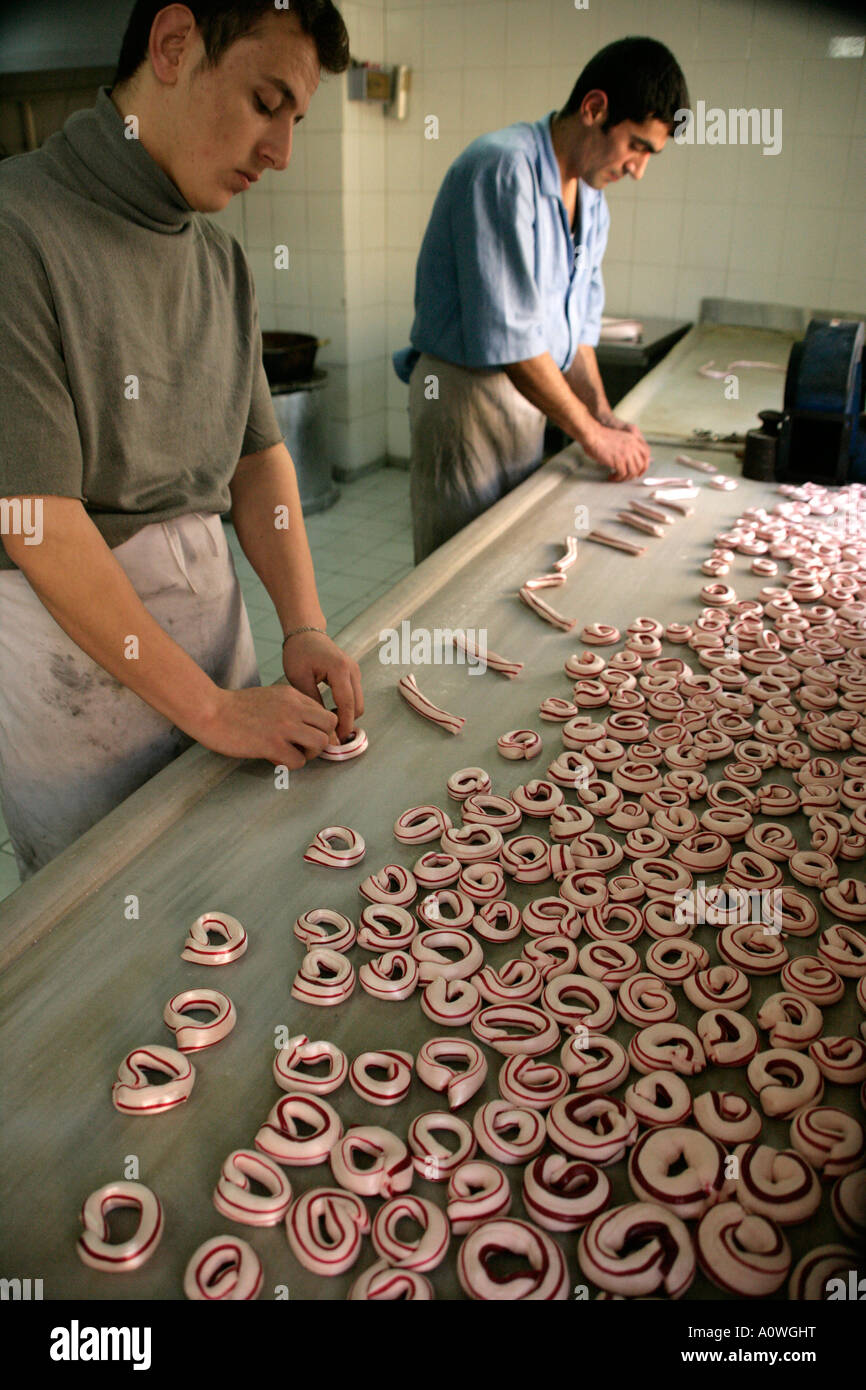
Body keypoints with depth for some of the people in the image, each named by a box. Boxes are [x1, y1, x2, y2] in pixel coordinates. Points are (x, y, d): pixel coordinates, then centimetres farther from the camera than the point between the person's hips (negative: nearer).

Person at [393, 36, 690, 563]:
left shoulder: (592, 200, 11)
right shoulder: (502, 168, -17)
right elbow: (507, 333, -23)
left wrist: (603, 414, 3)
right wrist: (590, 432, -15)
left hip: (529, 392, 8)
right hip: (465, 389, -8)